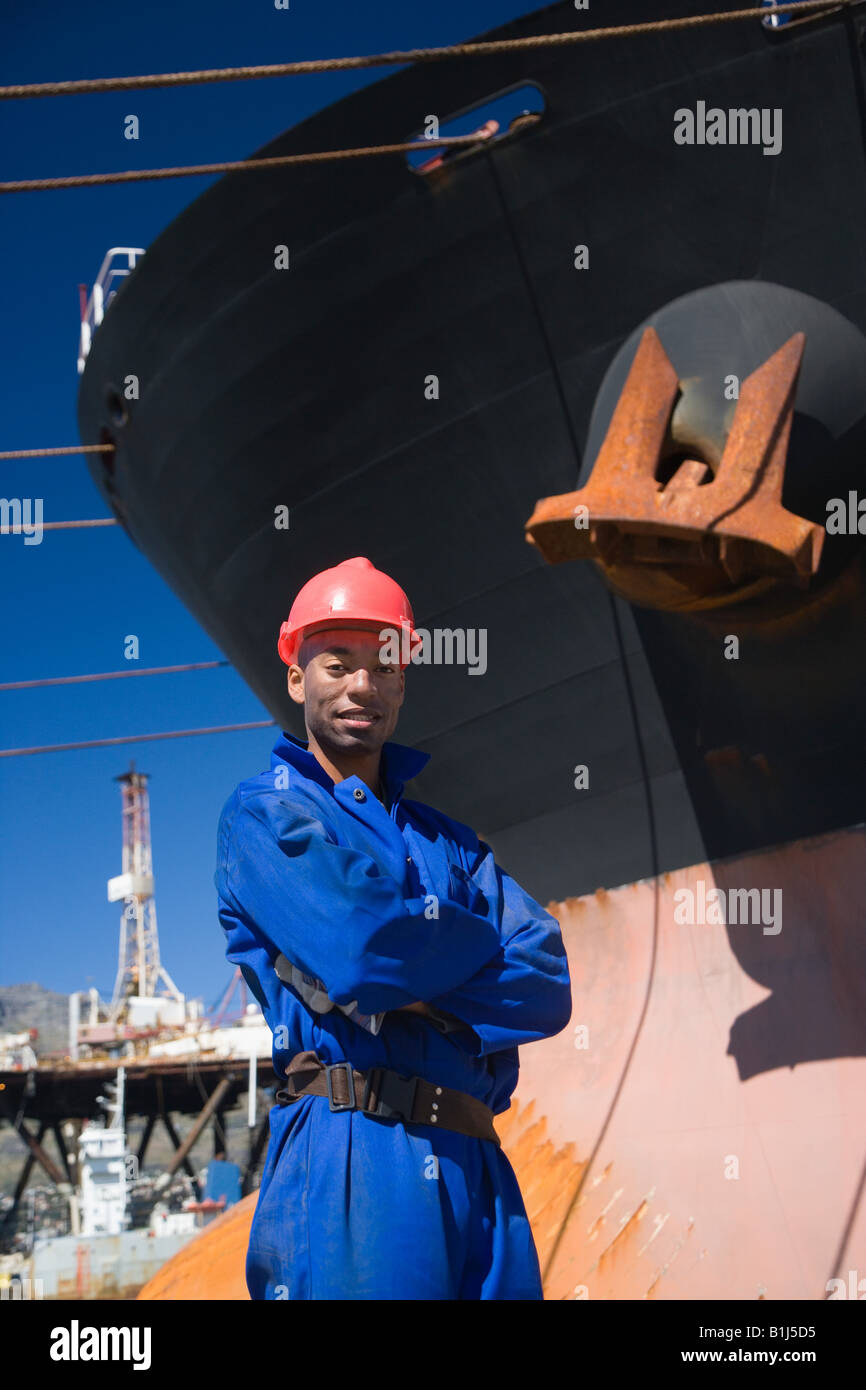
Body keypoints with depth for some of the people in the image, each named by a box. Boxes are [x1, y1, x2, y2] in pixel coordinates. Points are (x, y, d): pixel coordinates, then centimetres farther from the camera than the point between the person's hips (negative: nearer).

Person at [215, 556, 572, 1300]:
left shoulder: (448, 841, 21)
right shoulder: (265, 814, 4)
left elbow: (547, 986, 6)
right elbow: (362, 946, -14)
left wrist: (416, 997, -11)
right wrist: (482, 941, 4)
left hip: (478, 1167, 6)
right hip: (350, 1155, -5)